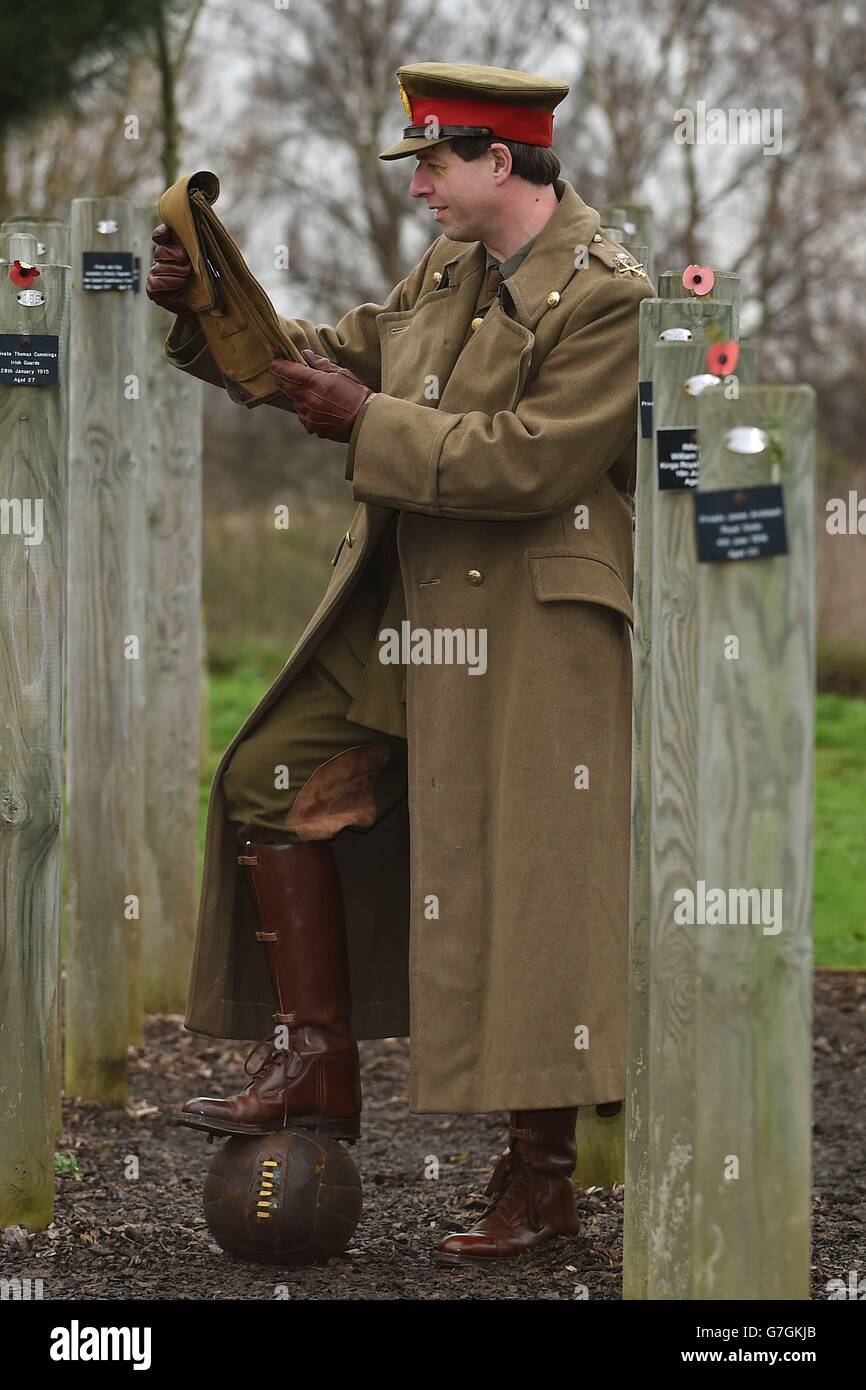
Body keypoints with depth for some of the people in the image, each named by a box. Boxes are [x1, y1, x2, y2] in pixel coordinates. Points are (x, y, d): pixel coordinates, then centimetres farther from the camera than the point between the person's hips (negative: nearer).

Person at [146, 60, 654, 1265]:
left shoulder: (609, 298, -16)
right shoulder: (450, 269, 11)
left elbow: (532, 457, -24)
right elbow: (344, 354, 19)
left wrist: (367, 424, -18)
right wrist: (210, 313, 6)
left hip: (529, 636, -9)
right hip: (407, 618, 9)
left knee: (526, 890, -4)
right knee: (273, 777, 6)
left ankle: (542, 1176, 5)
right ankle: (319, 1067, 11)